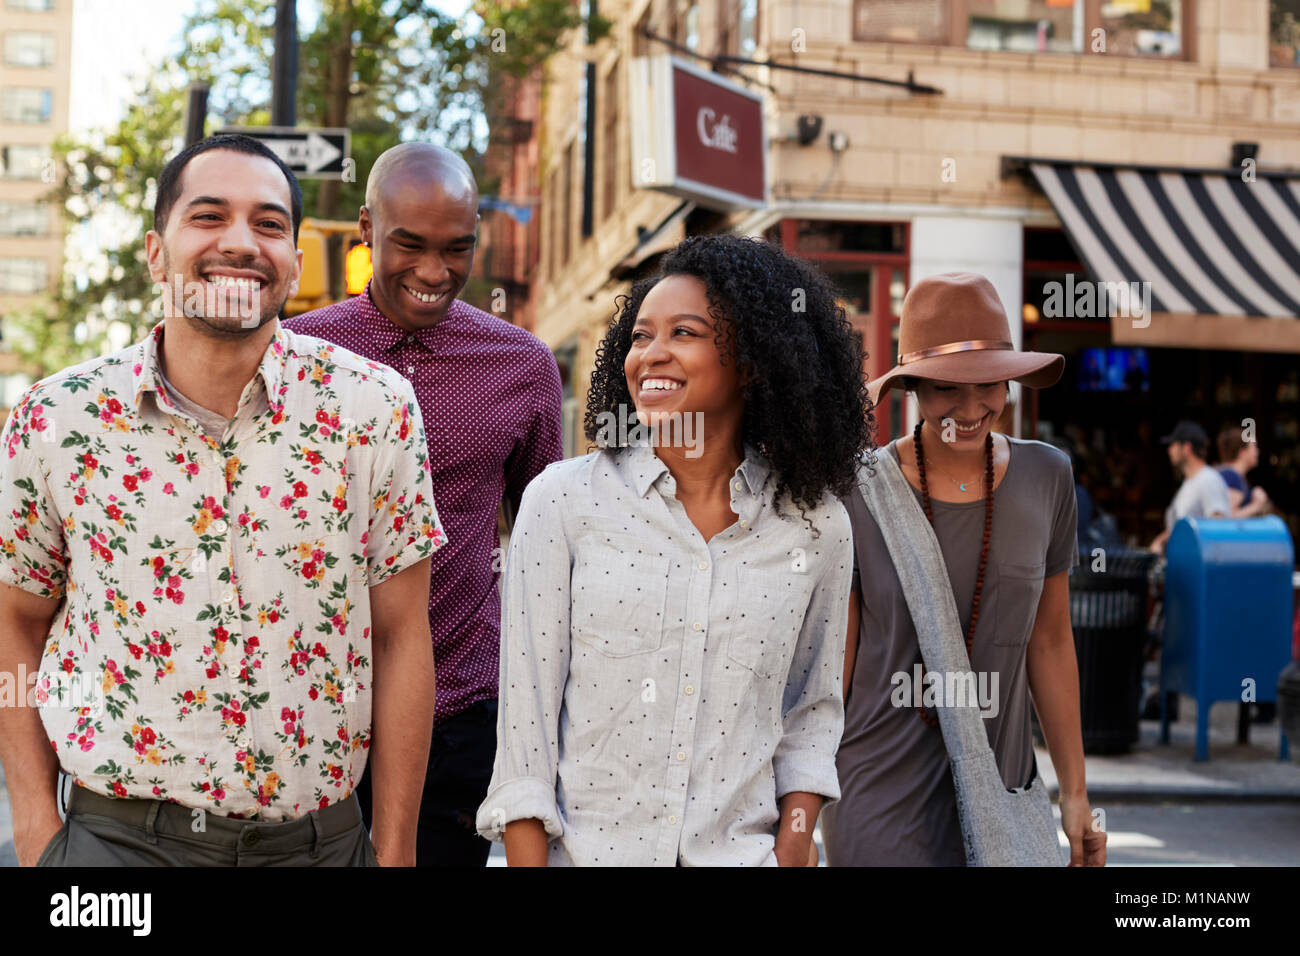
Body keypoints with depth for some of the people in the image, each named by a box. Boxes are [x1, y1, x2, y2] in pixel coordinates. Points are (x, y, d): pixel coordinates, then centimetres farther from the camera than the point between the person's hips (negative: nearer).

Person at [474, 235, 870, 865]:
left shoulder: (815, 525, -2)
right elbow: (526, 707, -6)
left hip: (743, 853, 1)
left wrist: (793, 851, -2)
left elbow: (811, 709, 8)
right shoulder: (564, 499, -7)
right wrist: (526, 861, -10)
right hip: (583, 851, -1)